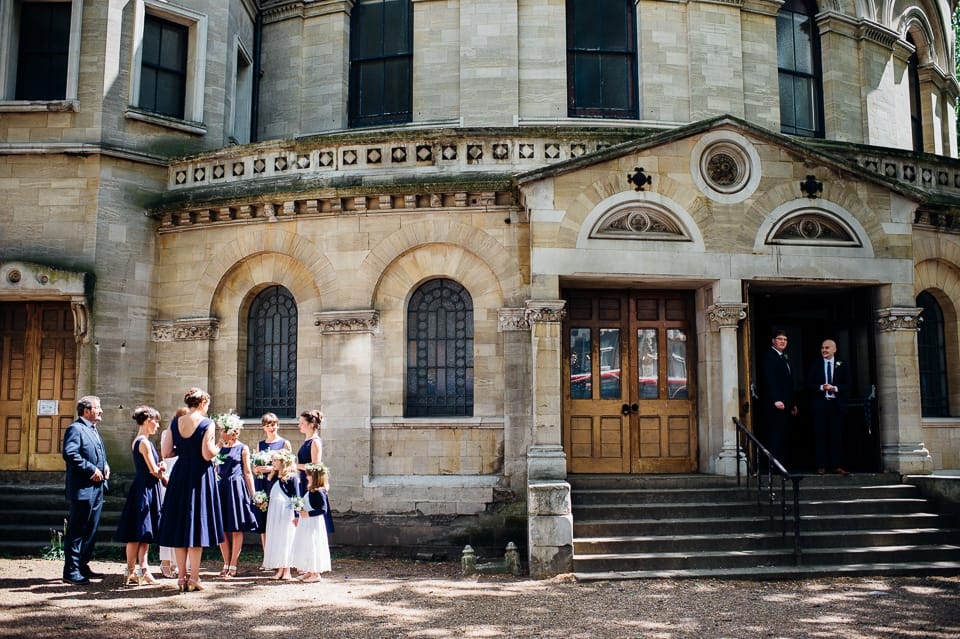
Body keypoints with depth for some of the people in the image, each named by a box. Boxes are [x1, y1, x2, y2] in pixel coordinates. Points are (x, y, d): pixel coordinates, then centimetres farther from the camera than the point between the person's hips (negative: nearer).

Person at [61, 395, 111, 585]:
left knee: (91, 530, 14)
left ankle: (83, 566, 23)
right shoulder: (75, 429, -10)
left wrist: (105, 466, 8)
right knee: (77, 531, -5)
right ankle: (71, 571, 0)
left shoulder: (93, 430, 20)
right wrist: (91, 470, -21)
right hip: (83, 489, -10)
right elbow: (69, 454, -22)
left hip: (97, 488, 10)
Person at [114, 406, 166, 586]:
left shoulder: (137, 442, 14)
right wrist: (164, 477, 3)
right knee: (137, 534, -5)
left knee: (145, 533, 10)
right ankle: (131, 572, -1)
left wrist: (159, 468, -2)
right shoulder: (144, 442, -15)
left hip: (142, 489, 9)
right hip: (145, 490, -9)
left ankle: (143, 570, 11)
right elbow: (153, 470, -14)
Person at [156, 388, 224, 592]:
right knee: (196, 524, 1)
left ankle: (181, 577, 15)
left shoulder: (175, 423, 4)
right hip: (200, 476, -4)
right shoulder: (207, 423, -10)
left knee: (179, 526, 11)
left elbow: (165, 453, 3)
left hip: (179, 476, 5)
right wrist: (219, 447, 2)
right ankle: (193, 579, 3)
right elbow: (207, 454, -17)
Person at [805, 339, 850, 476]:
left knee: (837, 436, 0)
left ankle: (836, 466, 4)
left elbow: (847, 386, 4)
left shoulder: (841, 367, 10)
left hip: (836, 405, 0)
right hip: (820, 405, 0)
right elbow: (809, 386, 3)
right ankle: (821, 466, 2)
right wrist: (821, 387, -12)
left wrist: (835, 388, -13)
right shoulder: (815, 367, 9)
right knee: (820, 436, -1)